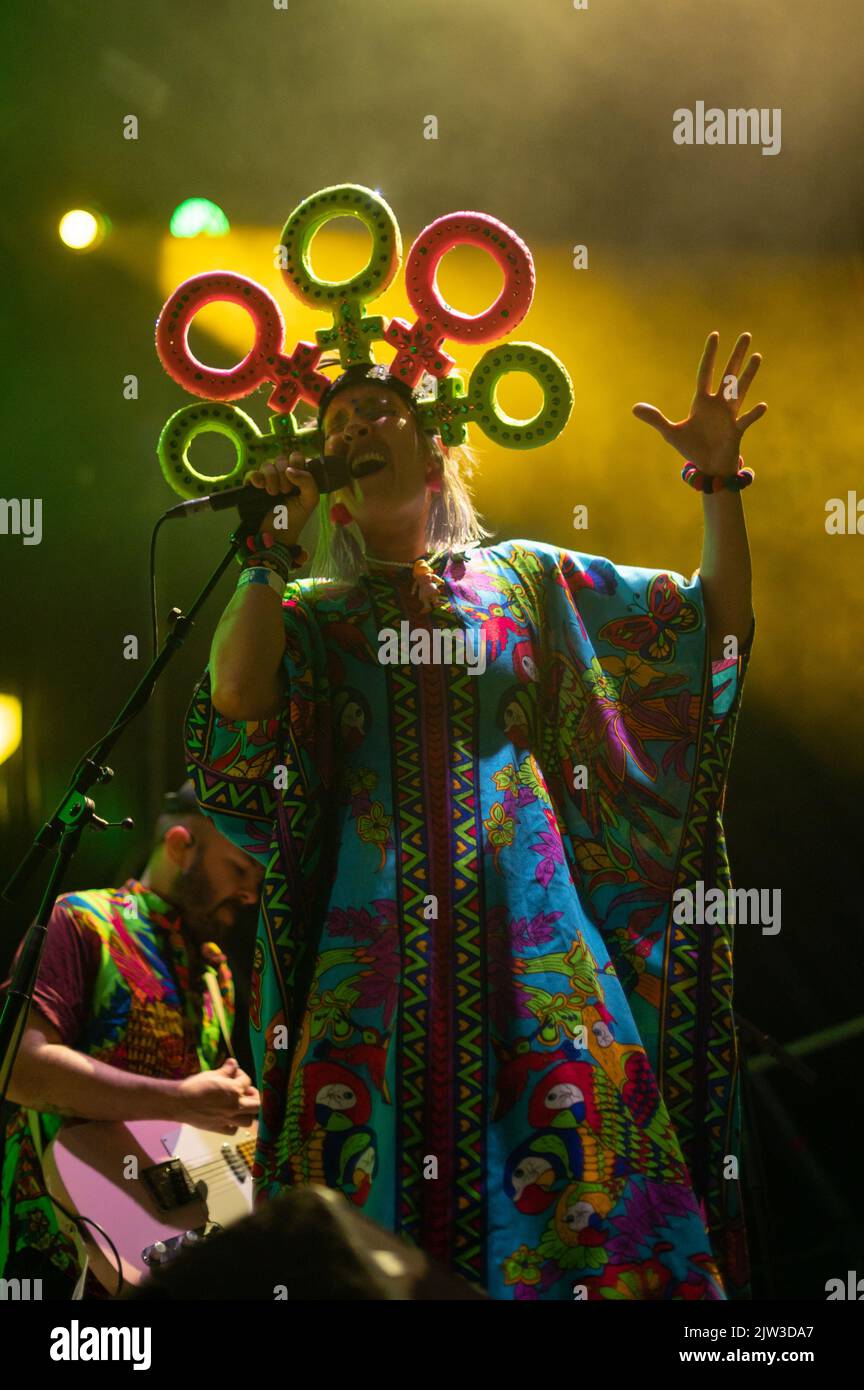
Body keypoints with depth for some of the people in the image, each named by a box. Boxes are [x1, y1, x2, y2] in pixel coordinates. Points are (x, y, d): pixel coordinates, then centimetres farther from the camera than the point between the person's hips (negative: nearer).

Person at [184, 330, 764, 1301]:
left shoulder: (524, 580, 17)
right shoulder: (310, 609, 14)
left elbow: (719, 622, 15)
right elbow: (236, 697, -8)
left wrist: (718, 481, 6)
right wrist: (273, 548, -2)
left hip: (530, 925, 0)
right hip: (381, 943, 0)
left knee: (586, 1172, -13)